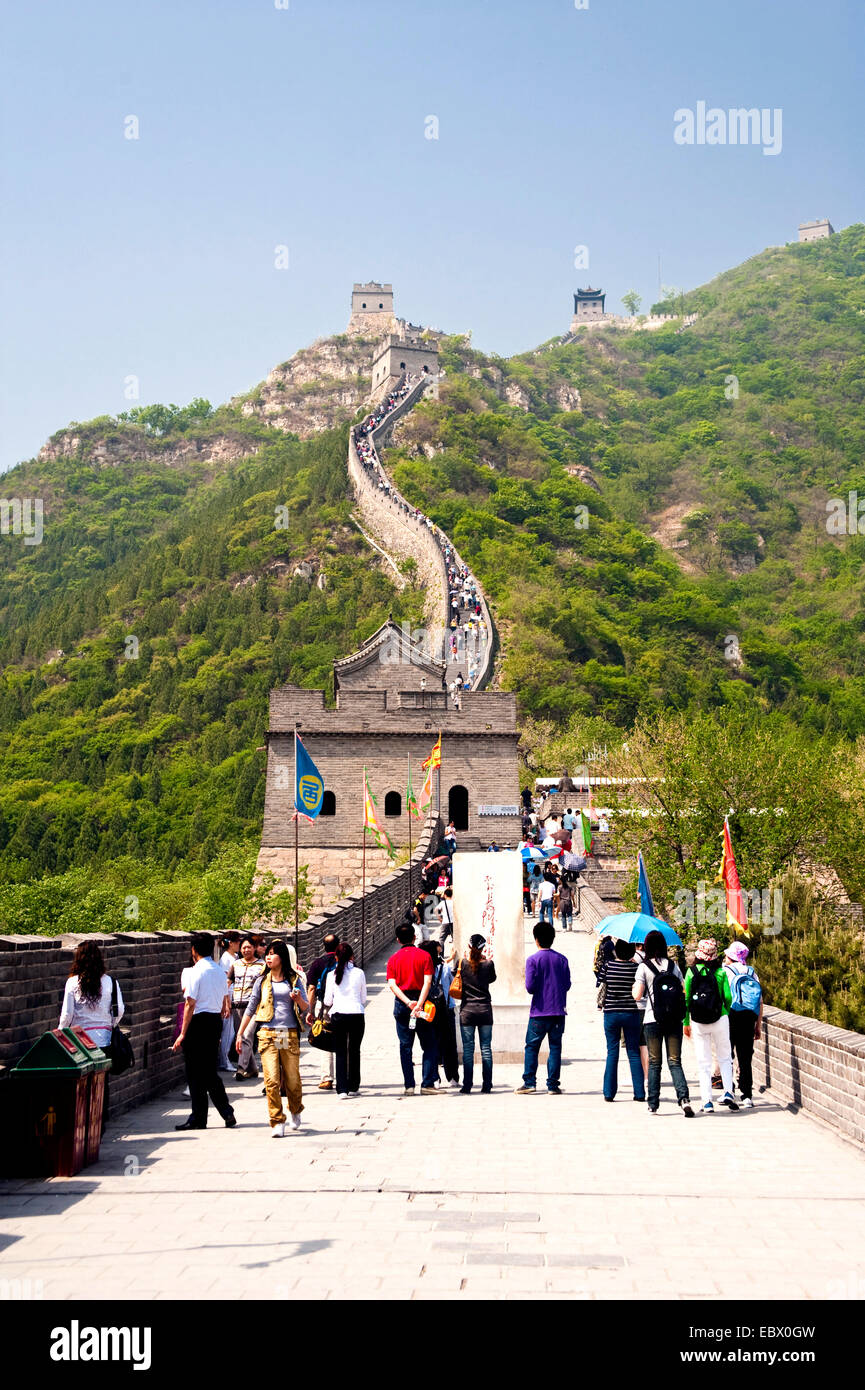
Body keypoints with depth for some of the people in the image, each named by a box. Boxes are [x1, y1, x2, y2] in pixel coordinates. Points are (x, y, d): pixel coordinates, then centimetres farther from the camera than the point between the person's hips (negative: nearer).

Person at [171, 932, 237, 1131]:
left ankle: (198, 1118, 6)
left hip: (199, 1021, -7)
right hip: (216, 1021, 7)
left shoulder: (196, 971, -13)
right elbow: (225, 1001, 14)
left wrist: (183, 1033, -13)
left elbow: (190, 1004, -16)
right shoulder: (220, 971, 10)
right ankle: (227, 1113, 11)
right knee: (210, 1071, 15)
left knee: (195, 1072, 2)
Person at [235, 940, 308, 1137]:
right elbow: (250, 1008, 15)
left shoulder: (294, 979, 7)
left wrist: (299, 999, -15)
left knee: (293, 1080, 3)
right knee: (271, 1080, -10)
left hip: (290, 1034, 0)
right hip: (268, 1034, 0)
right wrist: (240, 1034, 12)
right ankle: (277, 1122, -2)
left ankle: (295, 1111, 31)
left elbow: (306, 1007, 7)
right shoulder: (262, 981, 10)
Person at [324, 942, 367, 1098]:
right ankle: (353, 1087, 18)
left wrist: (329, 1009, 24)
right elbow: (364, 999, 7)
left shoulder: (331, 974, 0)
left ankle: (342, 1089, -6)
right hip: (357, 1015, 0)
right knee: (354, 1051, 13)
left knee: (340, 1052, 4)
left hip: (338, 1016, 0)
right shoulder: (359, 973, 0)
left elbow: (328, 1001, 3)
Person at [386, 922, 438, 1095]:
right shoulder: (424, 955, 0)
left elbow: (392, 984, -6)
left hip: (401, 1003, 2)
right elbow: (427, 982, -12)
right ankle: (427, 1084, -2)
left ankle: (409, 1085, 4)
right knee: (429, 1045, 6)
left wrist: (408, 1002, -15)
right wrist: (419, 1004, -18)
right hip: (420, 1000, -2)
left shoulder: (393, 959, 6)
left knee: (405, 1046, 7)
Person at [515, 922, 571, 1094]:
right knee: (555, 1047, 6)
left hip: (539, 1011, -3)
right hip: (558, 1011, 3)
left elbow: (530, 987, -12)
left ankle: (529, 1083, 2)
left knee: (531, 1047, 6)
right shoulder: (562, 959, 3)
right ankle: (553, 1085, 4)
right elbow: (567, 985, 5)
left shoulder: (533, 960, -7)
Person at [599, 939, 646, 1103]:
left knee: (612, 1053, 7)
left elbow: (602, 986, -1)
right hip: (631, 1013, 0)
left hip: (611, 1012, 0)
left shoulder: (608, 965, -4)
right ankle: (639, 1093, 7)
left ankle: (609, 1093, 5)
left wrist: (603, 1004, 16)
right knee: (634, 1053, 8)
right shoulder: (635, 967, -5)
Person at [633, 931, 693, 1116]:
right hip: (674, 1020, 2)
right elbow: (684, 990, 7)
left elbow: (637, 995, -9)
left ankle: (653, 1105, 9)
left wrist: (635, 986, 12)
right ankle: (684, 1097, -14)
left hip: (653, 1021, -2)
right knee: (675, 1061, 5)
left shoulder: (644, 967, -5)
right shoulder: (673, 965, 6)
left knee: (654, 1063, 7)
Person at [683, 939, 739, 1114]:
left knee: (704, 1063, 6)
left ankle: (707, 1102, 3)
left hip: (698, 1023, 0)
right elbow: (728, 997, -4)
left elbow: (686, 998, -1)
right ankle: (728, 1092, 2)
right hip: (719, 1019, 0)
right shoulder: (720, 972, -3)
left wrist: (686, 1022, 7)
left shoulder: (691, 972, -2)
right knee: (725, 1058, 16)